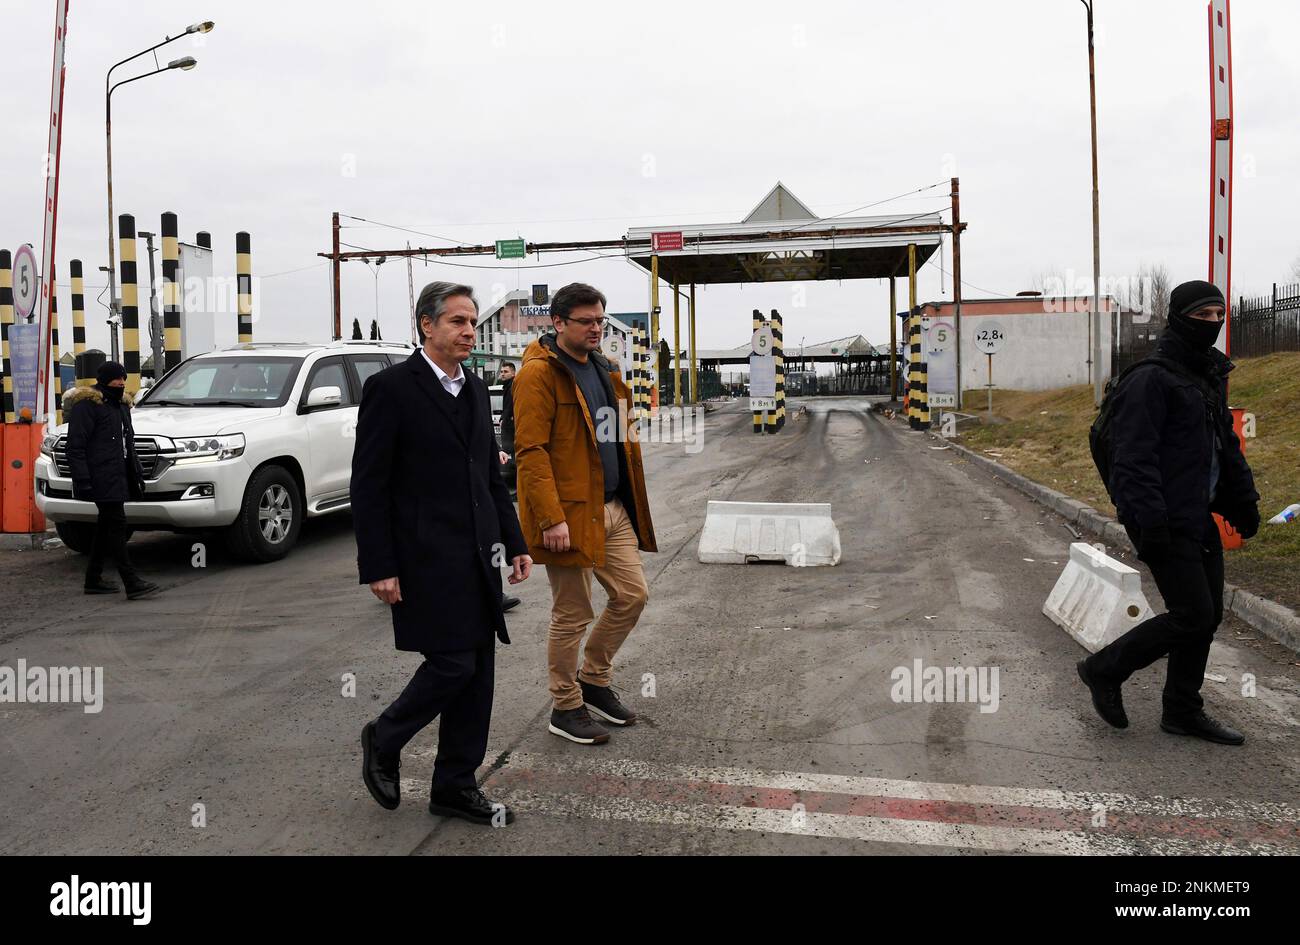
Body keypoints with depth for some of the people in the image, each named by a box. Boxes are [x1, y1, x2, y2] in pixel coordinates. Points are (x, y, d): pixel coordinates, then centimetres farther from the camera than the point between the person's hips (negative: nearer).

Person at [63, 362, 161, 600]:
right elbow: (75, 447, -12)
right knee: (116, 524, -13)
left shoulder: (121, 404, 20)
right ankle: (132, 583, -17)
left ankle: (94, 578, 21)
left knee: (107, 525, 12)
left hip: (119, 477, 9)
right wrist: (82, 481, -19)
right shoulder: (86, 405, -7)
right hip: (102, 479, -9)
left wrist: (137, 473, 25)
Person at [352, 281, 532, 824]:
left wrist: (515, 543, 12)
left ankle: (455, 787, 23)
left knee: (477, 674, 9)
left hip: (478, 556, 7)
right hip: (427, 558, -7)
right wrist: (378, 568, -13)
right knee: (452, 665, -6)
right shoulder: (391, 388, -8)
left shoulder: (475, 391, 14)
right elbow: (368, 485, -10)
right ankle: (384, 740, 22)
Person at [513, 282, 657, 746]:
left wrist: (629, 500, 17)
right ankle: (566, 709, 21)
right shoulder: (539, 374, -13)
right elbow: (530, 451, -19)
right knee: (572, 616, 3)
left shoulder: (602, 371, 15)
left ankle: (594, 679, 31)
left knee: (632, 595, 11)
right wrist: (551, 518, -24)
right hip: (571, 514, -8)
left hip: (613, 510, 8)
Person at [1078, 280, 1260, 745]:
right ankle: (1104, 670, 10)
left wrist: (1244, 501, 20)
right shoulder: (1151, 379, -15)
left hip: (1201, 518, 9)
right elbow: (1134, 458, -21)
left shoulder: (1211, 375, 15)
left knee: (1207, 614, 11)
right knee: (1193, 616, -8)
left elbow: (1227, 445, 25)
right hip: (1167, 523, -9)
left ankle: (1183, 711, 24)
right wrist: (1149, 523, -26)